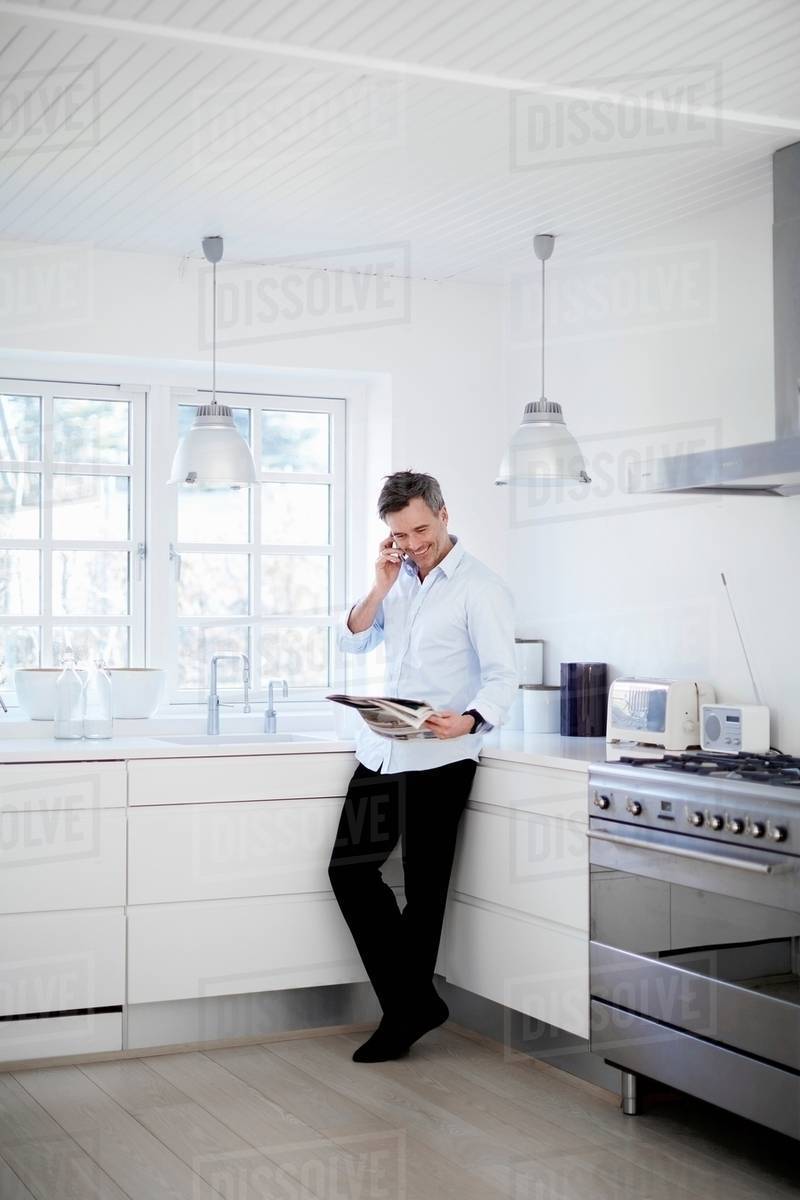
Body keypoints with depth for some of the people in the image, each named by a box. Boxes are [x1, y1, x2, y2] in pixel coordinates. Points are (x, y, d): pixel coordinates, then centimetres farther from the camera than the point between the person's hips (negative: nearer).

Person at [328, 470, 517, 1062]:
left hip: (438, 758, -7)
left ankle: (405, 1010, 18)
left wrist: (469, 721, -33)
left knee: (423, 889, 1)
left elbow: (502, 676, -14)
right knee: (350, 870, 5)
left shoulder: (480, 587, -8)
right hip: (381, 749, 7)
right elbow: (353, 642, 11)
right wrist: (380, 587, -3)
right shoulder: (400, 578, 14)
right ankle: (415, 1006, 15)